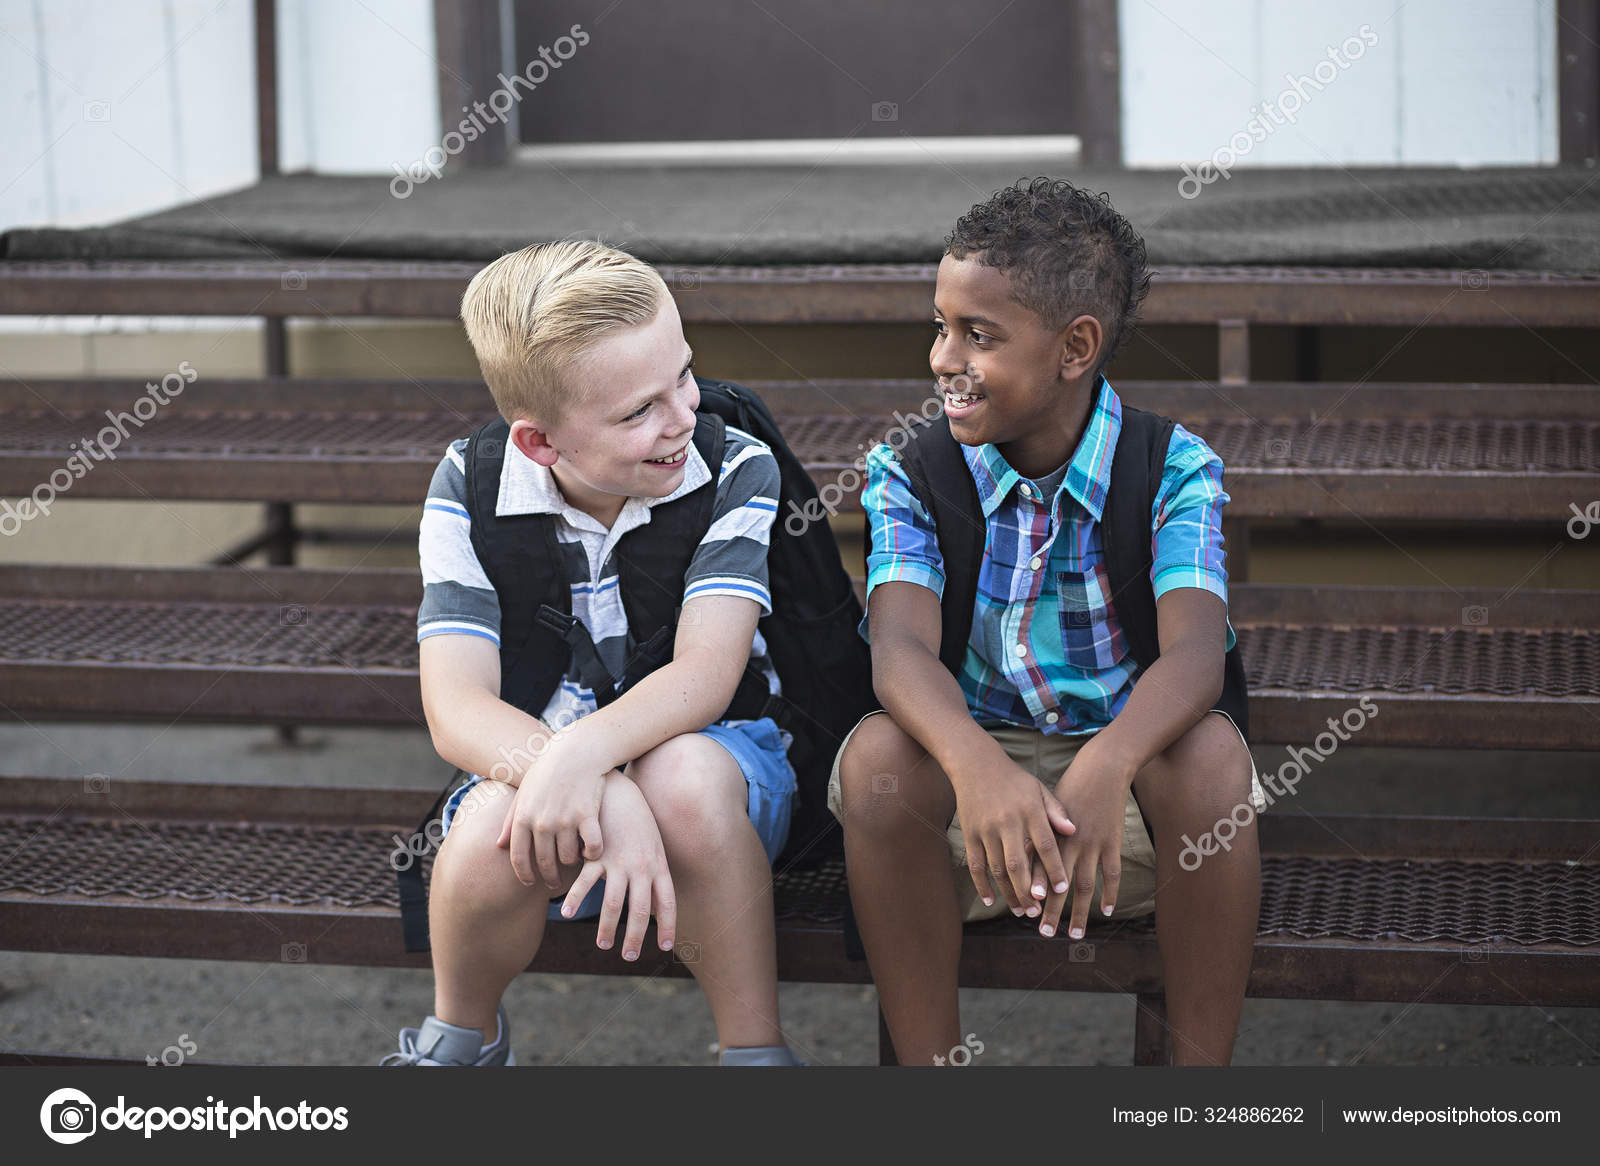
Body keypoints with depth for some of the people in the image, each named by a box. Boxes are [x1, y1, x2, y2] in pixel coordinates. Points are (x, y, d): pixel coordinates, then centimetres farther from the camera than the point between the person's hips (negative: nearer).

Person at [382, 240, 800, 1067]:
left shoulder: (736, 472, -11)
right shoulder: (471, 489, -10)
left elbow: (705, 676, -23)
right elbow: (456, 709, -19)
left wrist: (584, 755, -44)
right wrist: (603, 797, -39)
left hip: (709, 756, -1)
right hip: (528, 758, 1)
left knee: (684, 779, -37)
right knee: (495, 828, -34)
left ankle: (755, 1050, -19)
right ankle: (460, 1041, -1)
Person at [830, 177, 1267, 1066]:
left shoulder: (1175, 470, -7)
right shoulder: (911, 475, -3)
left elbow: (1195, 650, -25)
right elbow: (902, 648, -21)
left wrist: (1108, 766, -48)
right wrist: (975, 765, -45)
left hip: (1126, 762, -1)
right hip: (973, 770, 1)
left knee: (1210, 751, -33)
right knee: (877, 755, -30)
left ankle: (1201, 1069, -22)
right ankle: (928, 1065, -19)